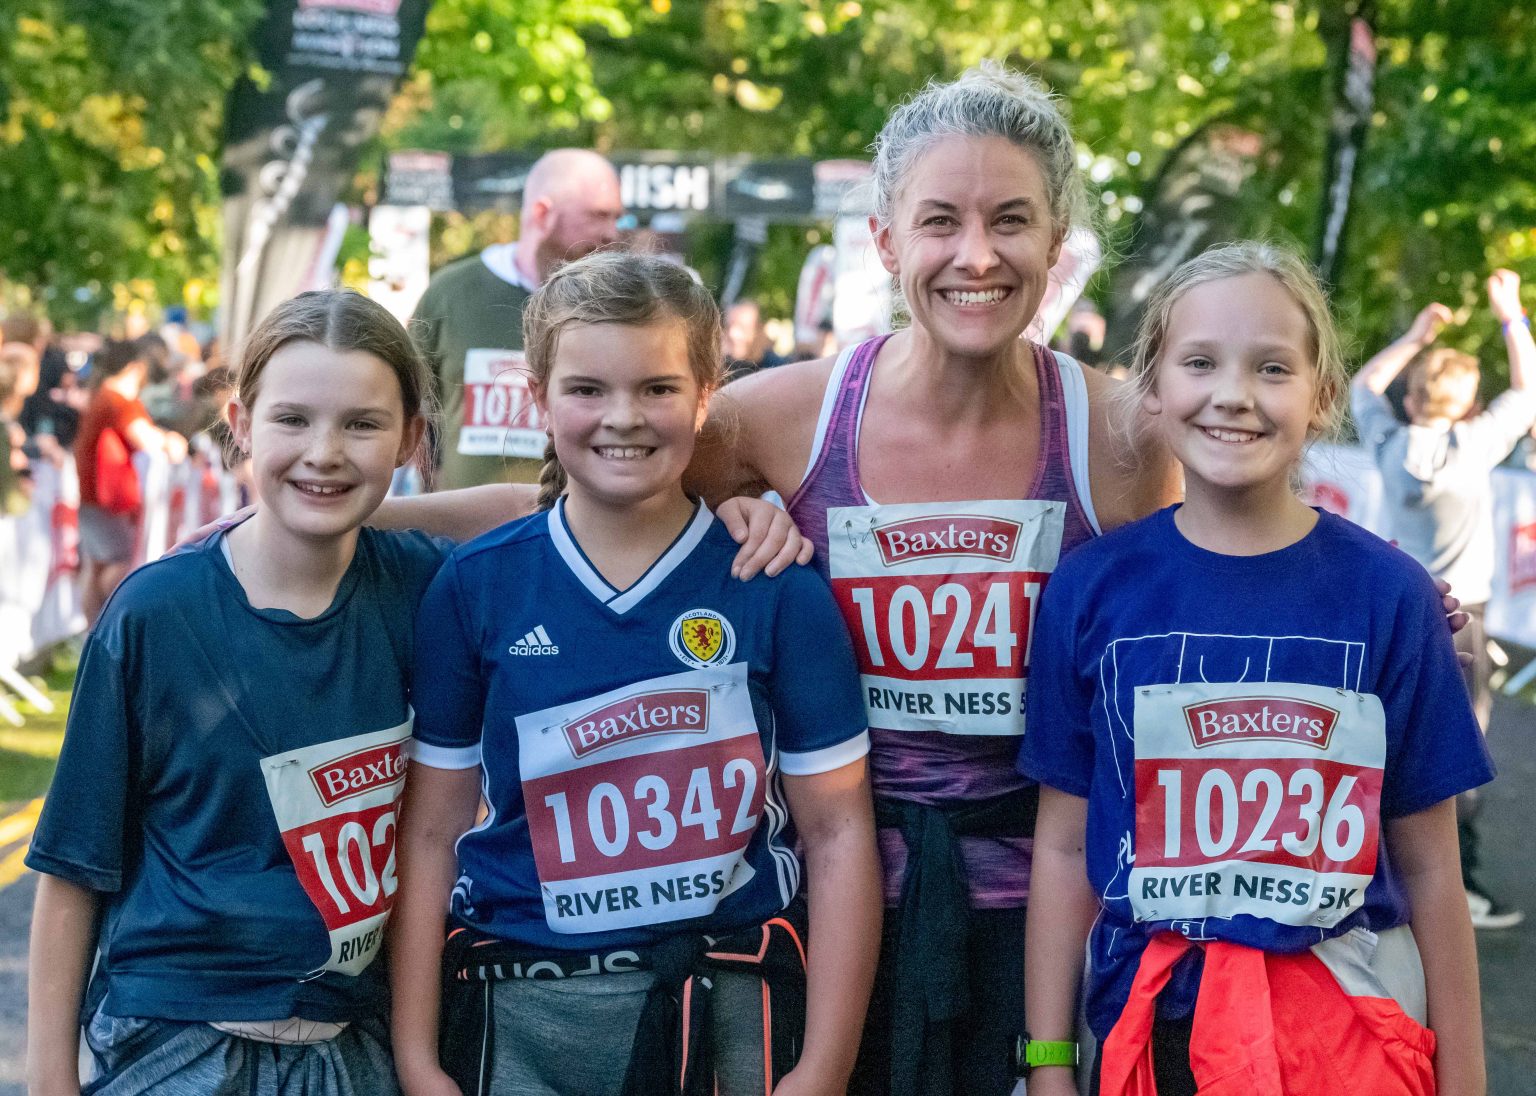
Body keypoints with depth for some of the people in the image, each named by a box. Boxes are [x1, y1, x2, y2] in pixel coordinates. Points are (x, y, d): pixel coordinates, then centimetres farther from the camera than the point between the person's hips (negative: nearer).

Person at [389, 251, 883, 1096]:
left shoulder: (777, 590, -2)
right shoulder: (474, 588, 1)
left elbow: (838, 833, 0)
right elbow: (431, 833, 4)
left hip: (729, 1016, -1)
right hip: (520, 1022, 1)